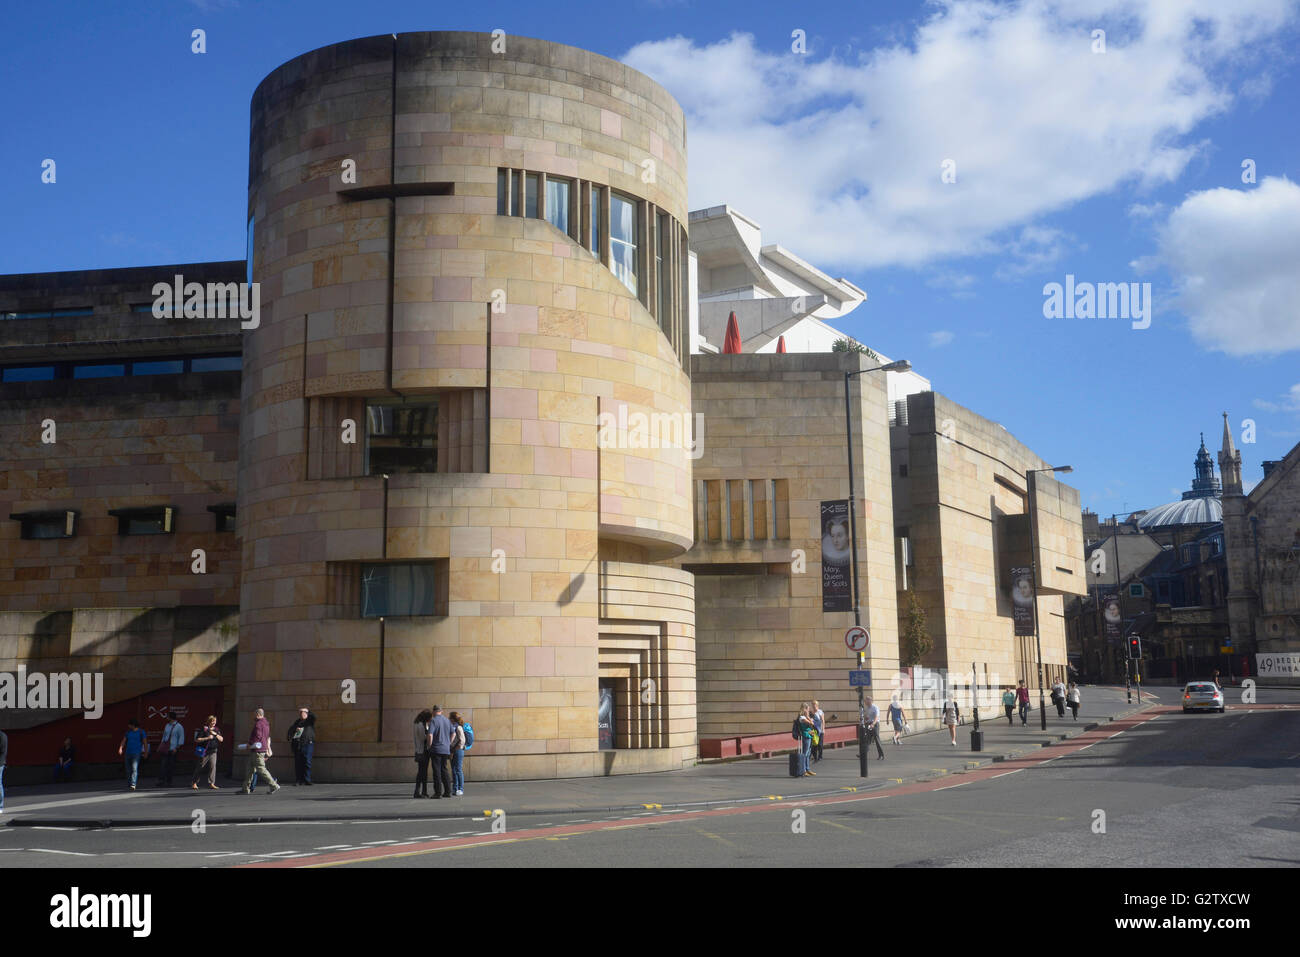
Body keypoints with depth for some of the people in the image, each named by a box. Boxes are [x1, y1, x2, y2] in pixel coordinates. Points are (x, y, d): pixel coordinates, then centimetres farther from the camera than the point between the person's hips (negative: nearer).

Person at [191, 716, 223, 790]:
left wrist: (215, 734, -7)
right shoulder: (203, 729, -6)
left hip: (213, 751, 4)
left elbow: (221, 739, 9)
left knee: (213, 766, -6)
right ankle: (194, 782, 18)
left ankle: (211, 783, -3)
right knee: (200, 767, 3)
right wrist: (207, 738, -18)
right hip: (204, 751, -4)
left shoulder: (216, 730, 12)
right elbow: (197, 740, -10)